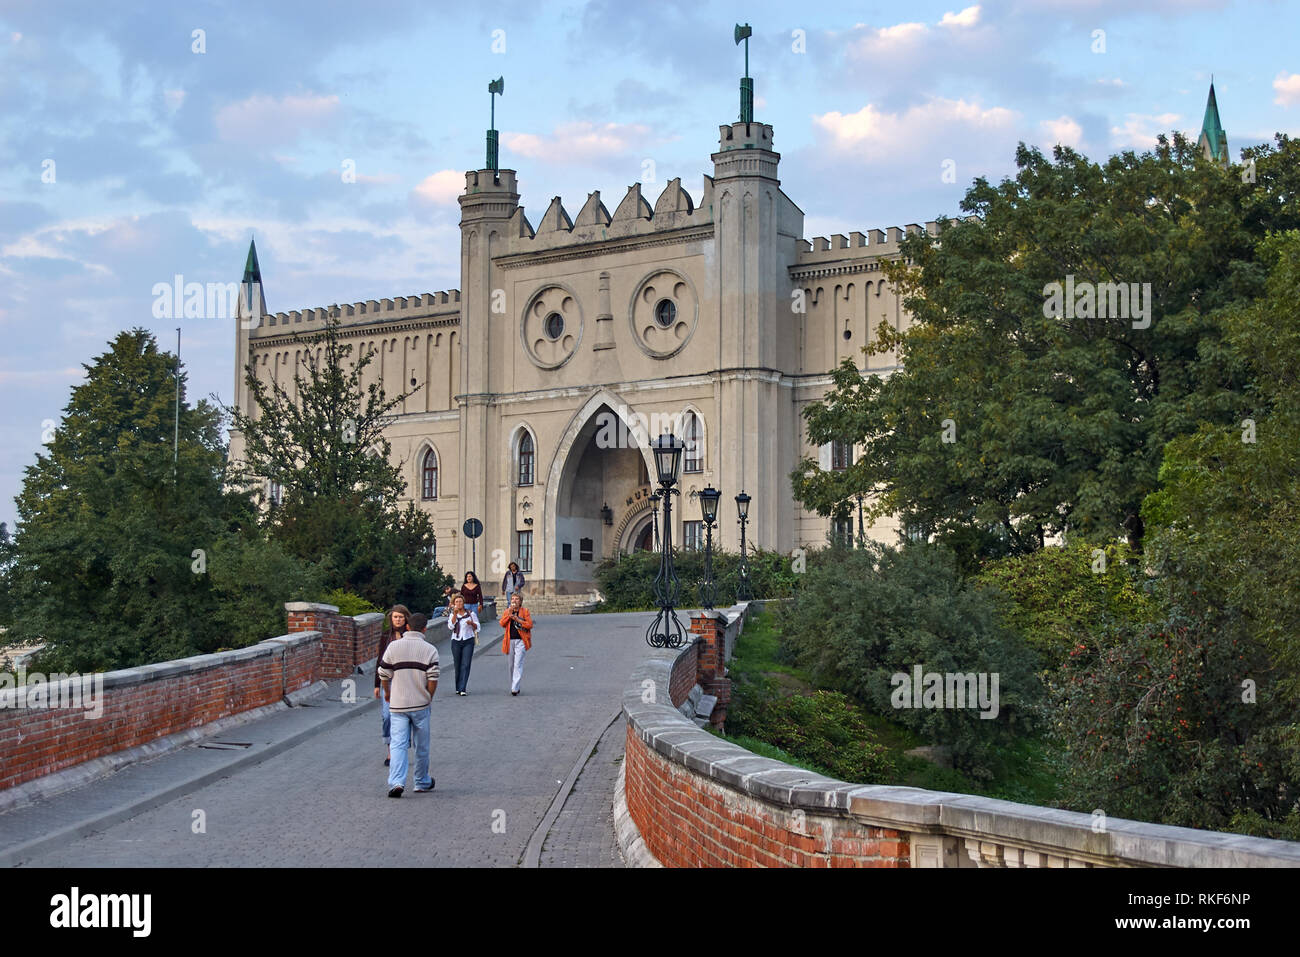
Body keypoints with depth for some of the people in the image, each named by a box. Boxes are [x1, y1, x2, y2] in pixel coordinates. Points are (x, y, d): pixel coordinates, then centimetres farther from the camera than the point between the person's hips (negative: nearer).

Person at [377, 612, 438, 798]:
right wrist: (429, 698, 9)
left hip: (398, 704, 0)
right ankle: (422, 783, 25)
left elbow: (384, 675, 2)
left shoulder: (393, 646, -2)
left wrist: (387, 693, 21)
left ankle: (396, 782, -19)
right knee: (422, 746, 13)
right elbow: (433, 679, -9)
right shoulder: (430, 650, -5)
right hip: (420, 704, 0)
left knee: (398, 744, -2)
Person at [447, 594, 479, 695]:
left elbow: (477, 627, 7)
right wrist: (455, 614, -13)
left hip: (468, 641, -2)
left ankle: (463, 689, -15)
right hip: (456, 641, 2)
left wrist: (472, 623, -14)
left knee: (466, 665, -10)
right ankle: (458, 688, 17)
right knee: (457, 665, 5)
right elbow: (450, 627, -8)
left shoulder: (471, 614, 5)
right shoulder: (452, 615, 8)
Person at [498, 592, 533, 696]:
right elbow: (502, 624, 1)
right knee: (512, 664, 10)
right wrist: (509, 614, -10)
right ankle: (514, 687, 21)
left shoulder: (525, 611, 3)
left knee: (518, 664, -14)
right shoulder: (507, 611, 13)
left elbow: (530, 625, -5)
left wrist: (517, 619, -13)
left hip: (521, 640, -4)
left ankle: (515, 689, -19)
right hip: (510, 640, 4)